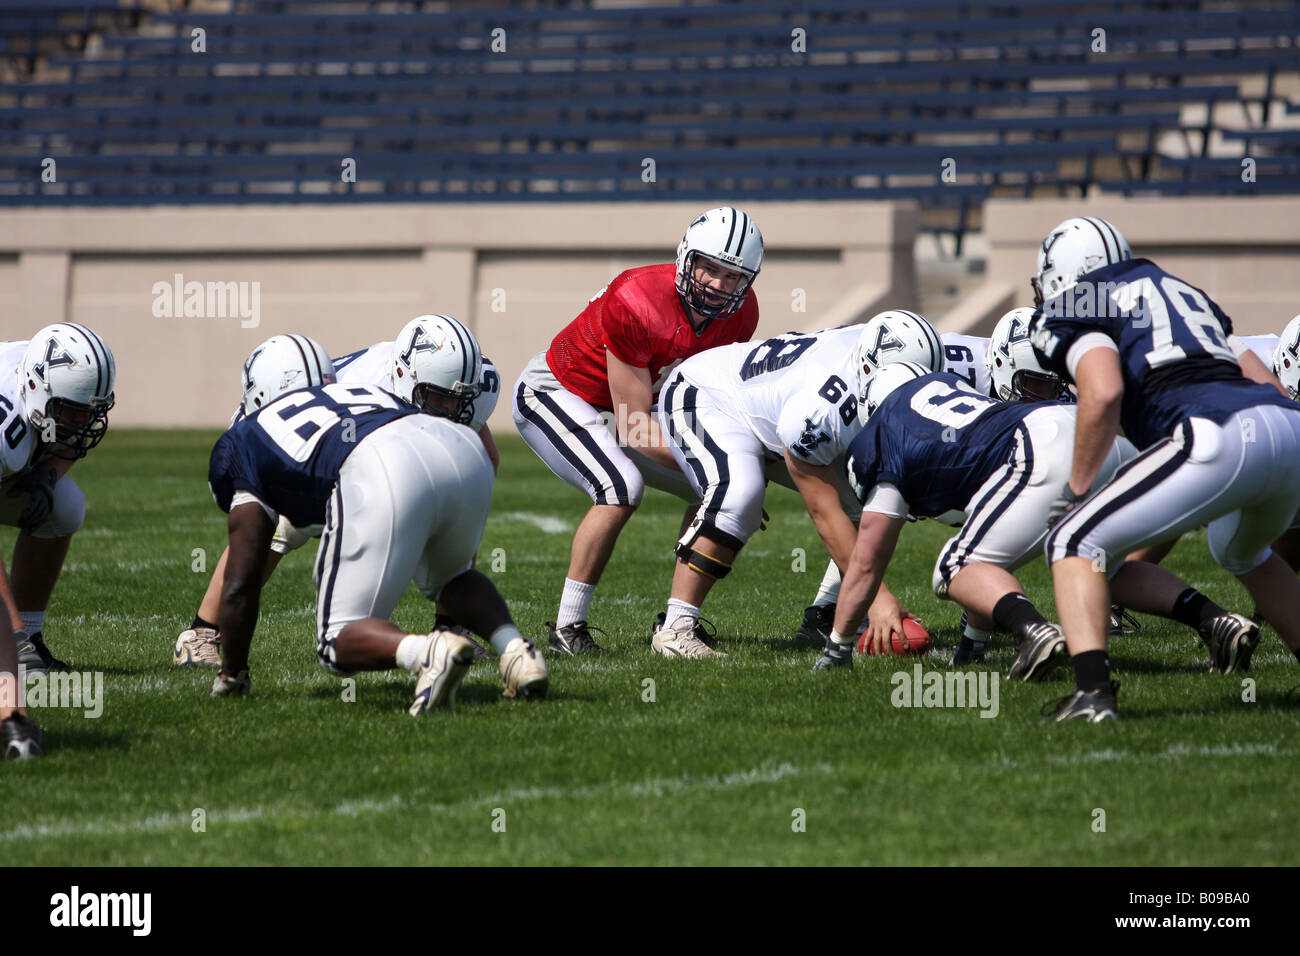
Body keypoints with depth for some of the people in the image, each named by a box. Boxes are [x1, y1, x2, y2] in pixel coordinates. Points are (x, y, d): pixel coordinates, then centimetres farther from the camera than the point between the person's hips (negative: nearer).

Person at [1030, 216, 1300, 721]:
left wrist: (1077, 486, 7)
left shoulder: (1074, 310, 13)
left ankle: (1092, 690, -15)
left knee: (1076, 542, 4)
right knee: (1242, 551, 37)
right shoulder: (1183, 289, 34)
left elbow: (1104, 392, -6)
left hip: (1221, 435, -7)